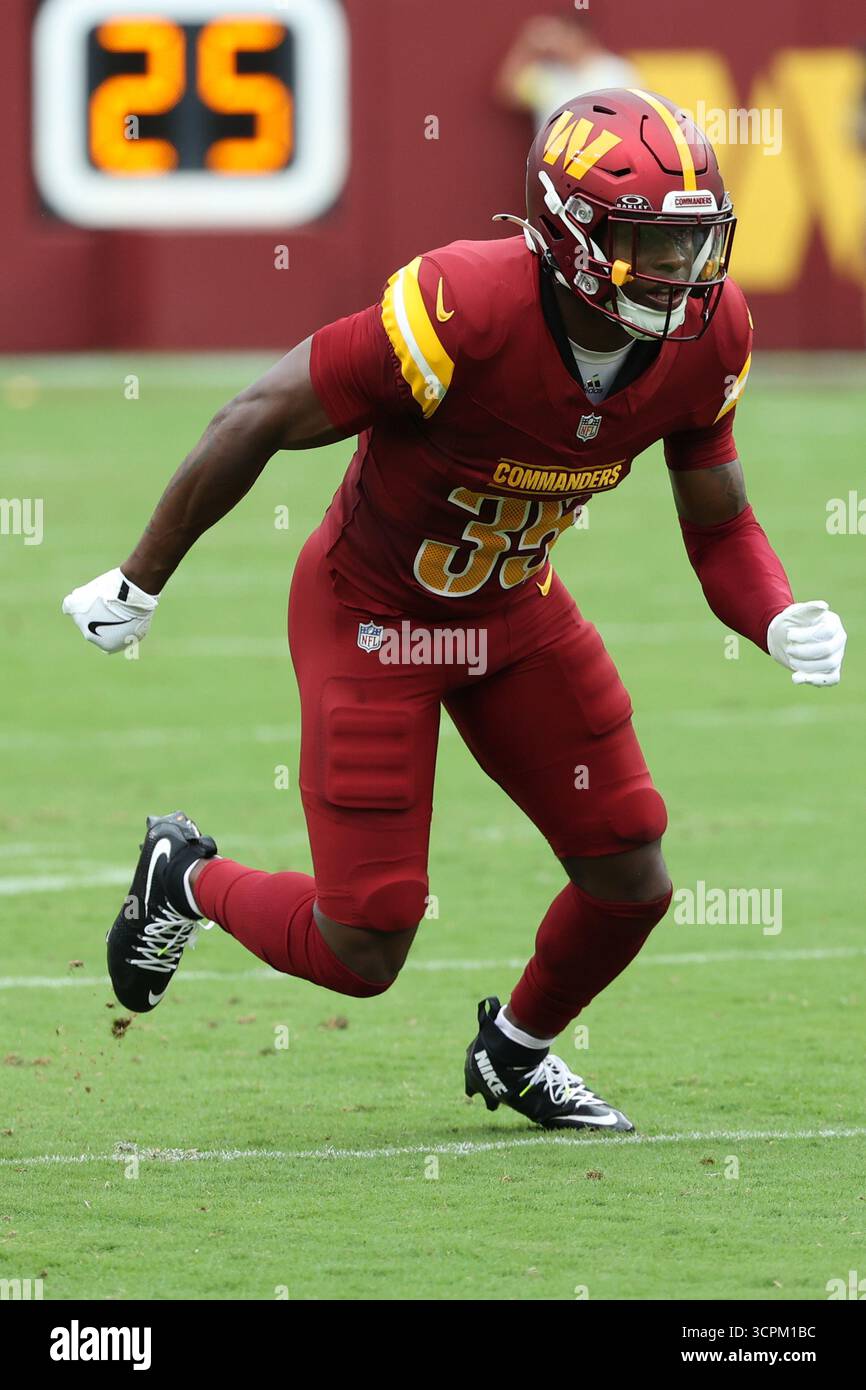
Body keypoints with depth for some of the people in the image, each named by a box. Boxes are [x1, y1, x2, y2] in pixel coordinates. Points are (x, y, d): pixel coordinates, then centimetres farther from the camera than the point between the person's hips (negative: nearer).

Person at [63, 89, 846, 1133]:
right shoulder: (464, 311, -35)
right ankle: (187, 881, 26)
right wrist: (139, 583, -13)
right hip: (371, 611, -6)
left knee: (632, 882, 2)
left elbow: (721, 528, -2)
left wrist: (784, 624, -25)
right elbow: (259, 421, -23)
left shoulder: (704, 337, -16)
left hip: (513, 612, 6)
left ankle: (516, 1051, 34)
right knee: (364, 954, -6)